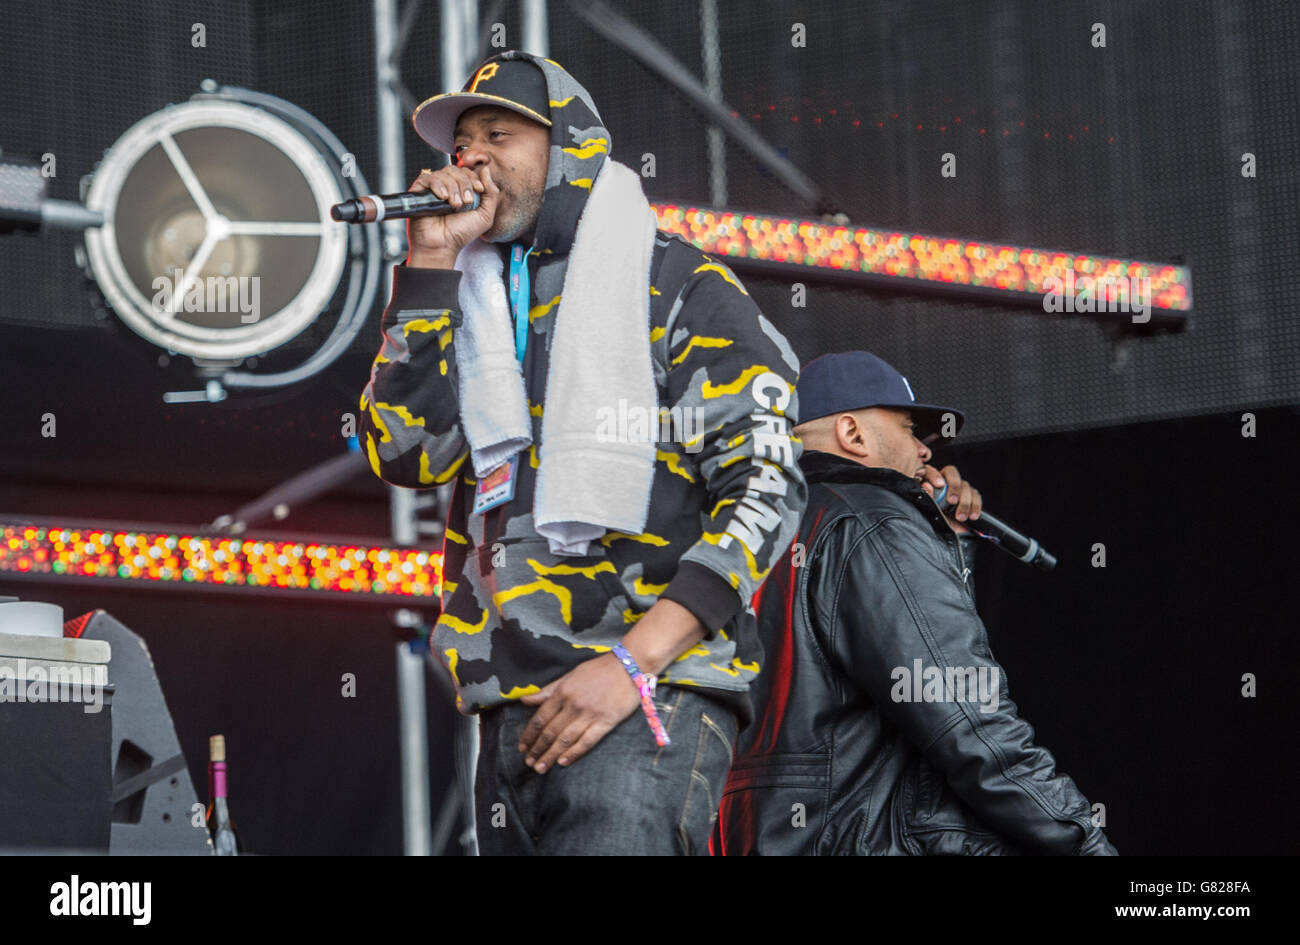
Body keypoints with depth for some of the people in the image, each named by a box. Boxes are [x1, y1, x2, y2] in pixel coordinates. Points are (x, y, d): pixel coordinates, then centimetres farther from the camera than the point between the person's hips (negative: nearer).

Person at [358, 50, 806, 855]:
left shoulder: (679, 287, 2)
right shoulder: (477, 305, 19)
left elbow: (767, 485, -7)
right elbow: (405, 455, 5)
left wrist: (636, 660, -17)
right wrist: (432, 263, 2)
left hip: (652, 693, -6)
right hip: (514, 710, 6)